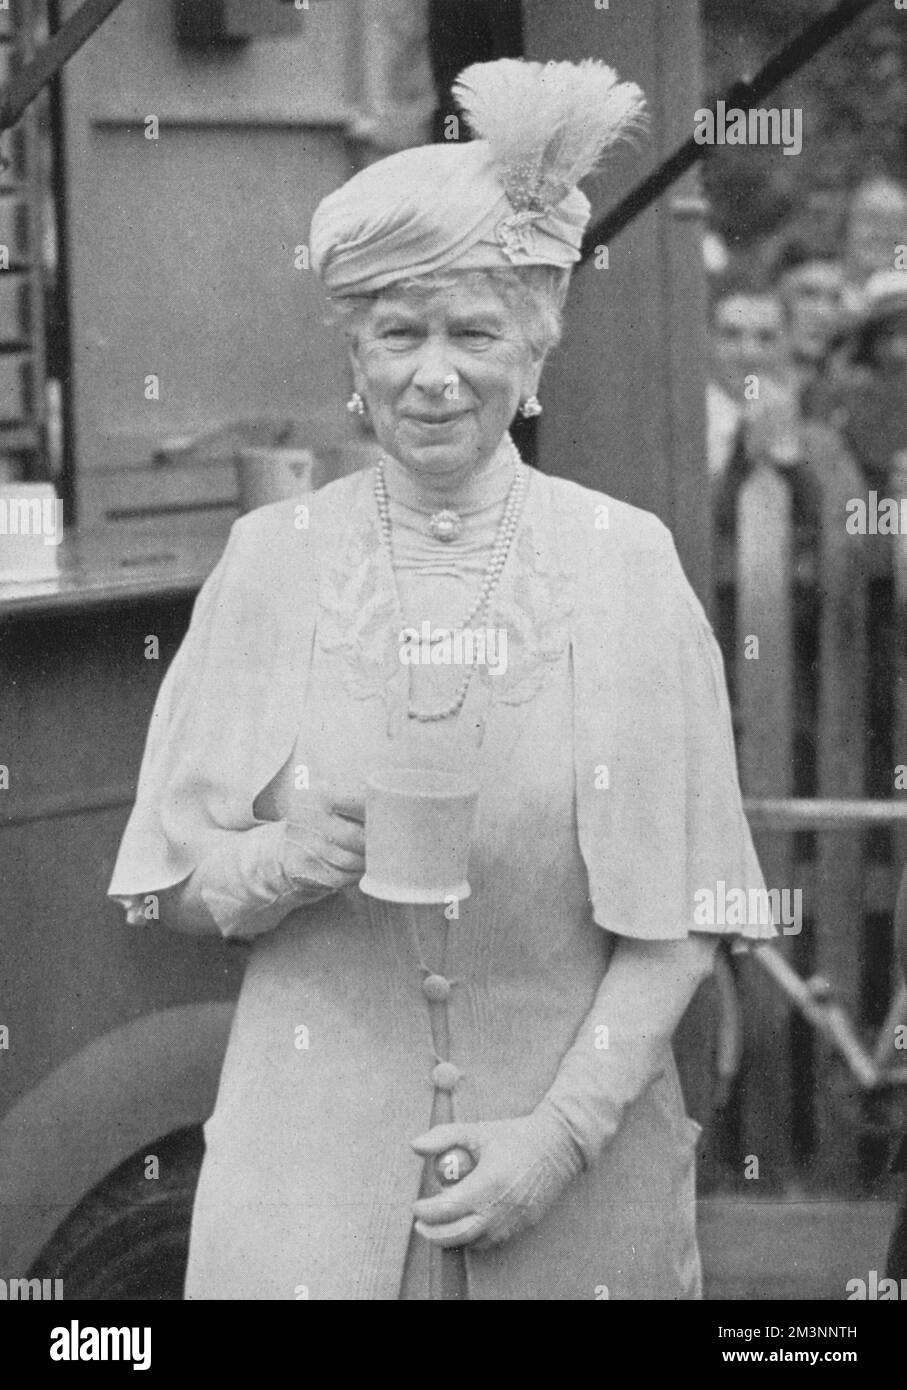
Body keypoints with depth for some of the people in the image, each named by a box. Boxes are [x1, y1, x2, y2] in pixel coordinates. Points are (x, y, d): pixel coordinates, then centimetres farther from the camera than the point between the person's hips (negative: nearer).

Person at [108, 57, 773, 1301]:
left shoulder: (627, 563, -3)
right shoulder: (272, 559, -1)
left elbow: (678, 916, -3)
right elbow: (176, 889, 2)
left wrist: (563, 1131, -11)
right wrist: (289, 859, -17)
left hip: (578, 1168, 0)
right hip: (316, 1162, 0)